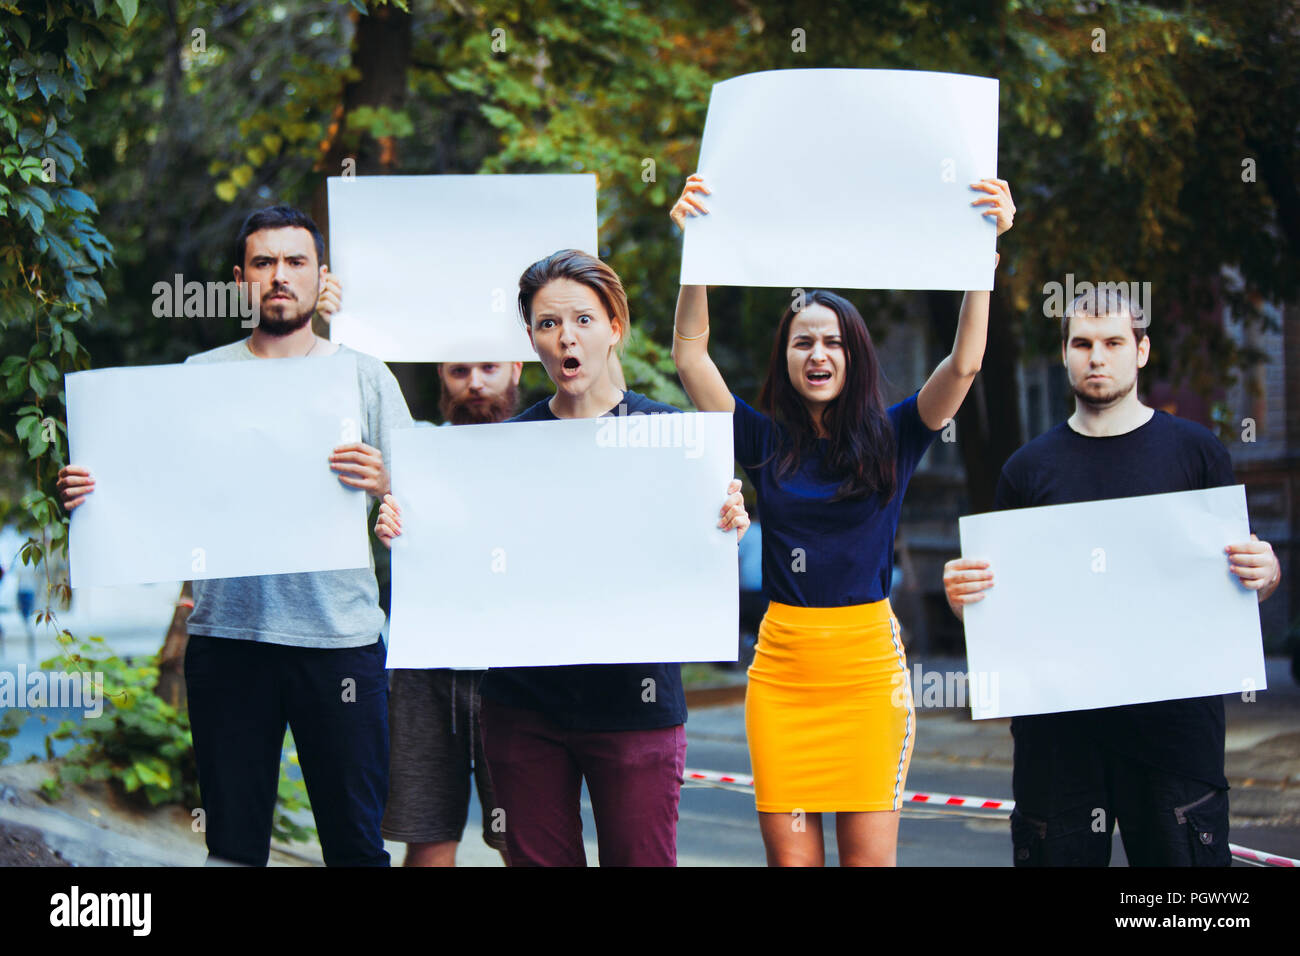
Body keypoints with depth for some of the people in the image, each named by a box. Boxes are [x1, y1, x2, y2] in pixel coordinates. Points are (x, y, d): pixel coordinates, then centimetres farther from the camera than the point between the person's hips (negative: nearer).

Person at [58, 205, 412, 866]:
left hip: (338, 636, -1)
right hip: (226, 632, 1)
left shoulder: (363, 376, 7)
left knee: (355, 841, -1)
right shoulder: (200, 376, 11)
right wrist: (89, 492, -8)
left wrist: (382, 483, -17)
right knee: (232, 842, 6)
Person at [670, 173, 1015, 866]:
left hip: (869, 663, -1)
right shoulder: (766, 442, 7)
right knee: (788, 855, 0)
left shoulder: (892, 439, 4)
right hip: (781, 667, 1)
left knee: (869, 856, -1)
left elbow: (963, 364, -8)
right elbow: (691, 352, -1)